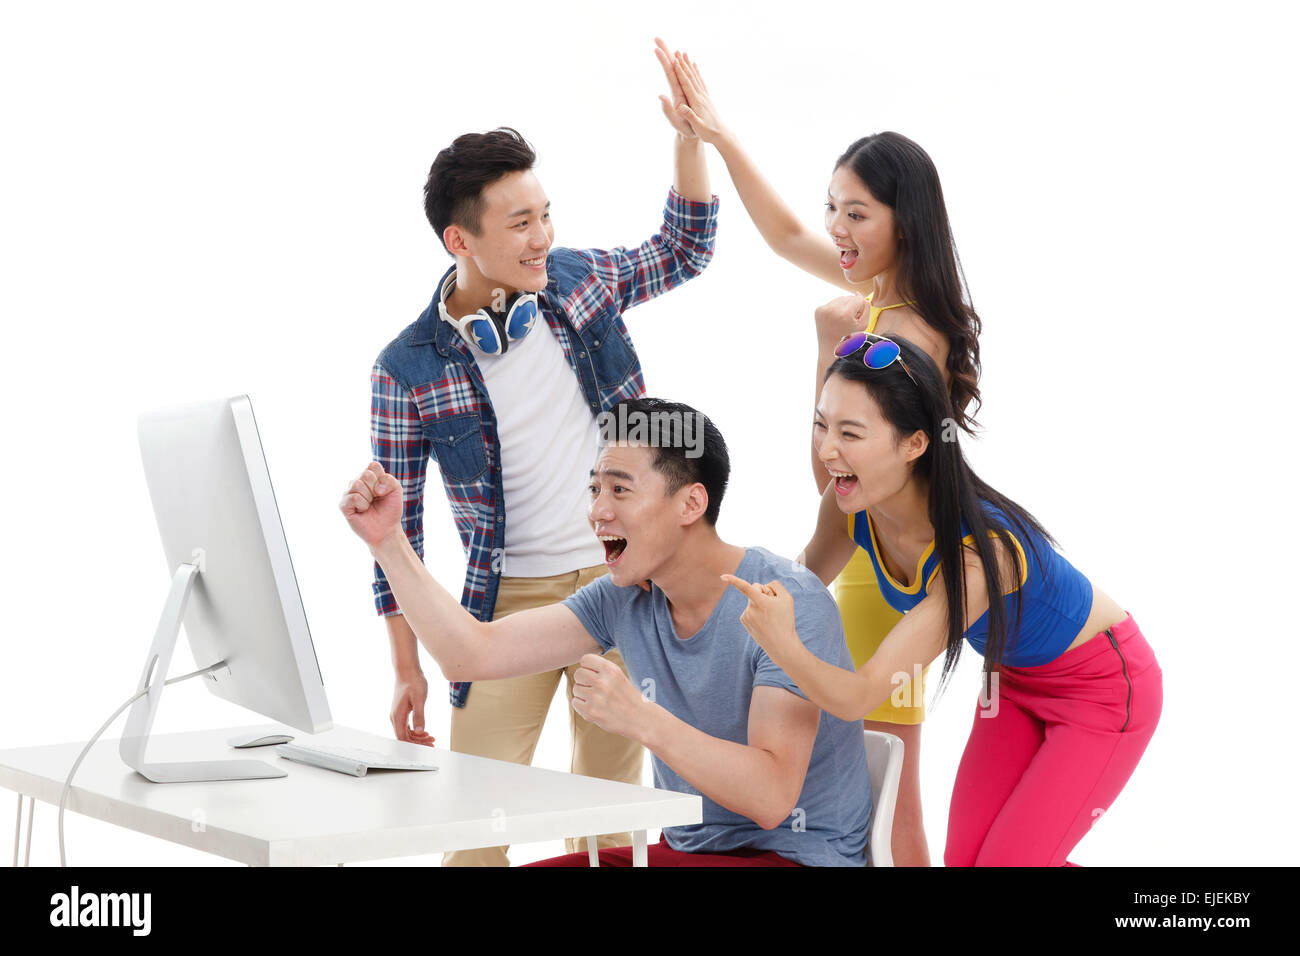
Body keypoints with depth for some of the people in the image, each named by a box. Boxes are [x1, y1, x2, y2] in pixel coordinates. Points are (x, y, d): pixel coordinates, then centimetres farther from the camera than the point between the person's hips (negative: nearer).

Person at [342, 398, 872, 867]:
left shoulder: (787, 601, -19)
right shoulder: (627, 597, 2)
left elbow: (771, 798, -28)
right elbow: (472, 653, -1)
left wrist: (641, 719, -38)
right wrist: (388, 541, -7)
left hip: (797, 853, -7)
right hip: (685, 849, 7)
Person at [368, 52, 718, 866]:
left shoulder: (579, 280, -1)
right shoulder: (409, 371, -10)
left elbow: (684, 252, 18)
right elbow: (396, 524, -3)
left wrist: (691, 134, 4)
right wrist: (406, 669, -1)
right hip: (512, 597, -2)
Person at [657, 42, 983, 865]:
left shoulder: (909, 338, -22)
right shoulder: (875, 290, 5)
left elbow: (838, 477, -21)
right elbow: (784, 233, 21)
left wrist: (834, 355, -26)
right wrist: (719, 134, 20)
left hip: (884, 572, -10)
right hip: (868, 560, 10)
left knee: (885, 798, -4)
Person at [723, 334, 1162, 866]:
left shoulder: (981, 551, -40)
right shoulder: (853, 505, -20)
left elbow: (859, 697, -42)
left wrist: (783, 646, -59)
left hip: (1104, 687, -7)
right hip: (1015, 679, 7)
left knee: (1007, 863, -11)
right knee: (964, 860, 3)